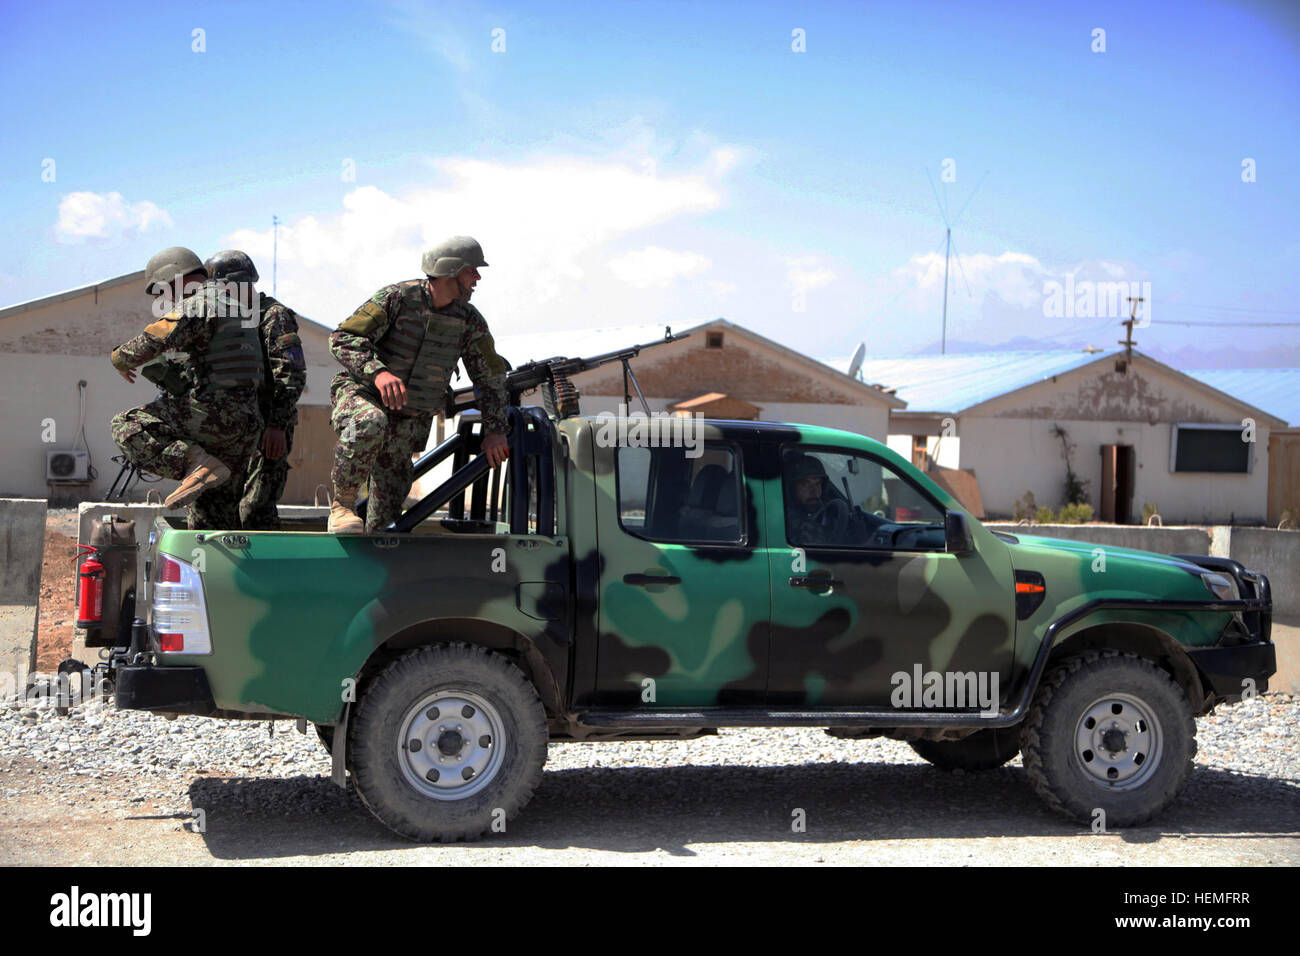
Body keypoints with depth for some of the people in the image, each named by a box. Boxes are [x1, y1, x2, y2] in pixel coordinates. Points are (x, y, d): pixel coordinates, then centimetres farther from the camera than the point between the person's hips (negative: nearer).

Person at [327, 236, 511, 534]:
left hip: (409, 422, 5)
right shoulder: (397, 297, -14)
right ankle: (342, 504, -21)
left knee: (388, 505, 1)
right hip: (361, 393, -4)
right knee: (369, 424, -40)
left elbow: (491, 376, 11)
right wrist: (378, 372, -36)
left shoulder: (469, 321, 0)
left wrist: (494, 430, 5)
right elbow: (343, 339, -19)